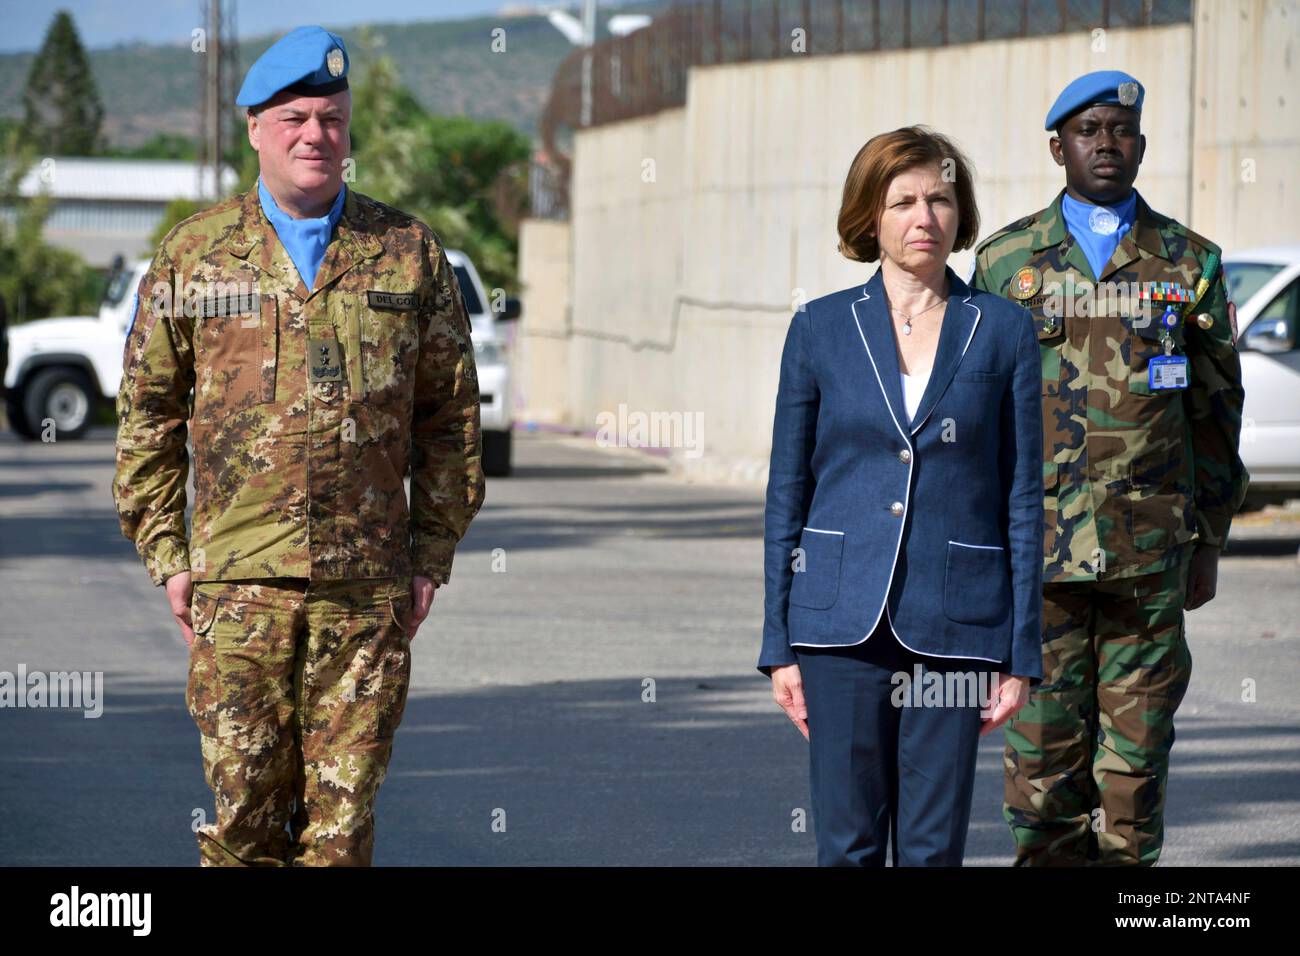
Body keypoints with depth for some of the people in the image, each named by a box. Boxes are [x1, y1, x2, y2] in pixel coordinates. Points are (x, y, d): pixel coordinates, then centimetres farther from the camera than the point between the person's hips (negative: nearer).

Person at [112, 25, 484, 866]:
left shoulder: (411, 254, 7)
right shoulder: (195, 256, 6)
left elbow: (452, 419, 11)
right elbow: (147, 417, 9)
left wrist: (432, 557, 6)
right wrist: (168, 557, 3)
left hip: (368, 585, 1)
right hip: (239, 582, 0)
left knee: (344, 812, 2)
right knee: (245, 807, -2)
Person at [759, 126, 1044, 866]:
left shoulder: (1002, 330, 3)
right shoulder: (821, 328, 4)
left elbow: (1023, 498, 4)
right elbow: (787, 493, 7)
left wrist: (1022, 652, 0)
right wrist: (779, 644, 2)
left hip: (953, 624, 0)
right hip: (843, 622, 0)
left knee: (934, 848, 1)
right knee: (847, 843, 1)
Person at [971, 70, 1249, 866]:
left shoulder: (1189, 263, 8)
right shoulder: (1005, 261, 7)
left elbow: (1216, 411, 11)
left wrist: (1208, 545, 8)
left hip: (1150, 550, 0)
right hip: (1037, 547, 0)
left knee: (1137, 743, 2)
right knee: (1042, 738, 0)